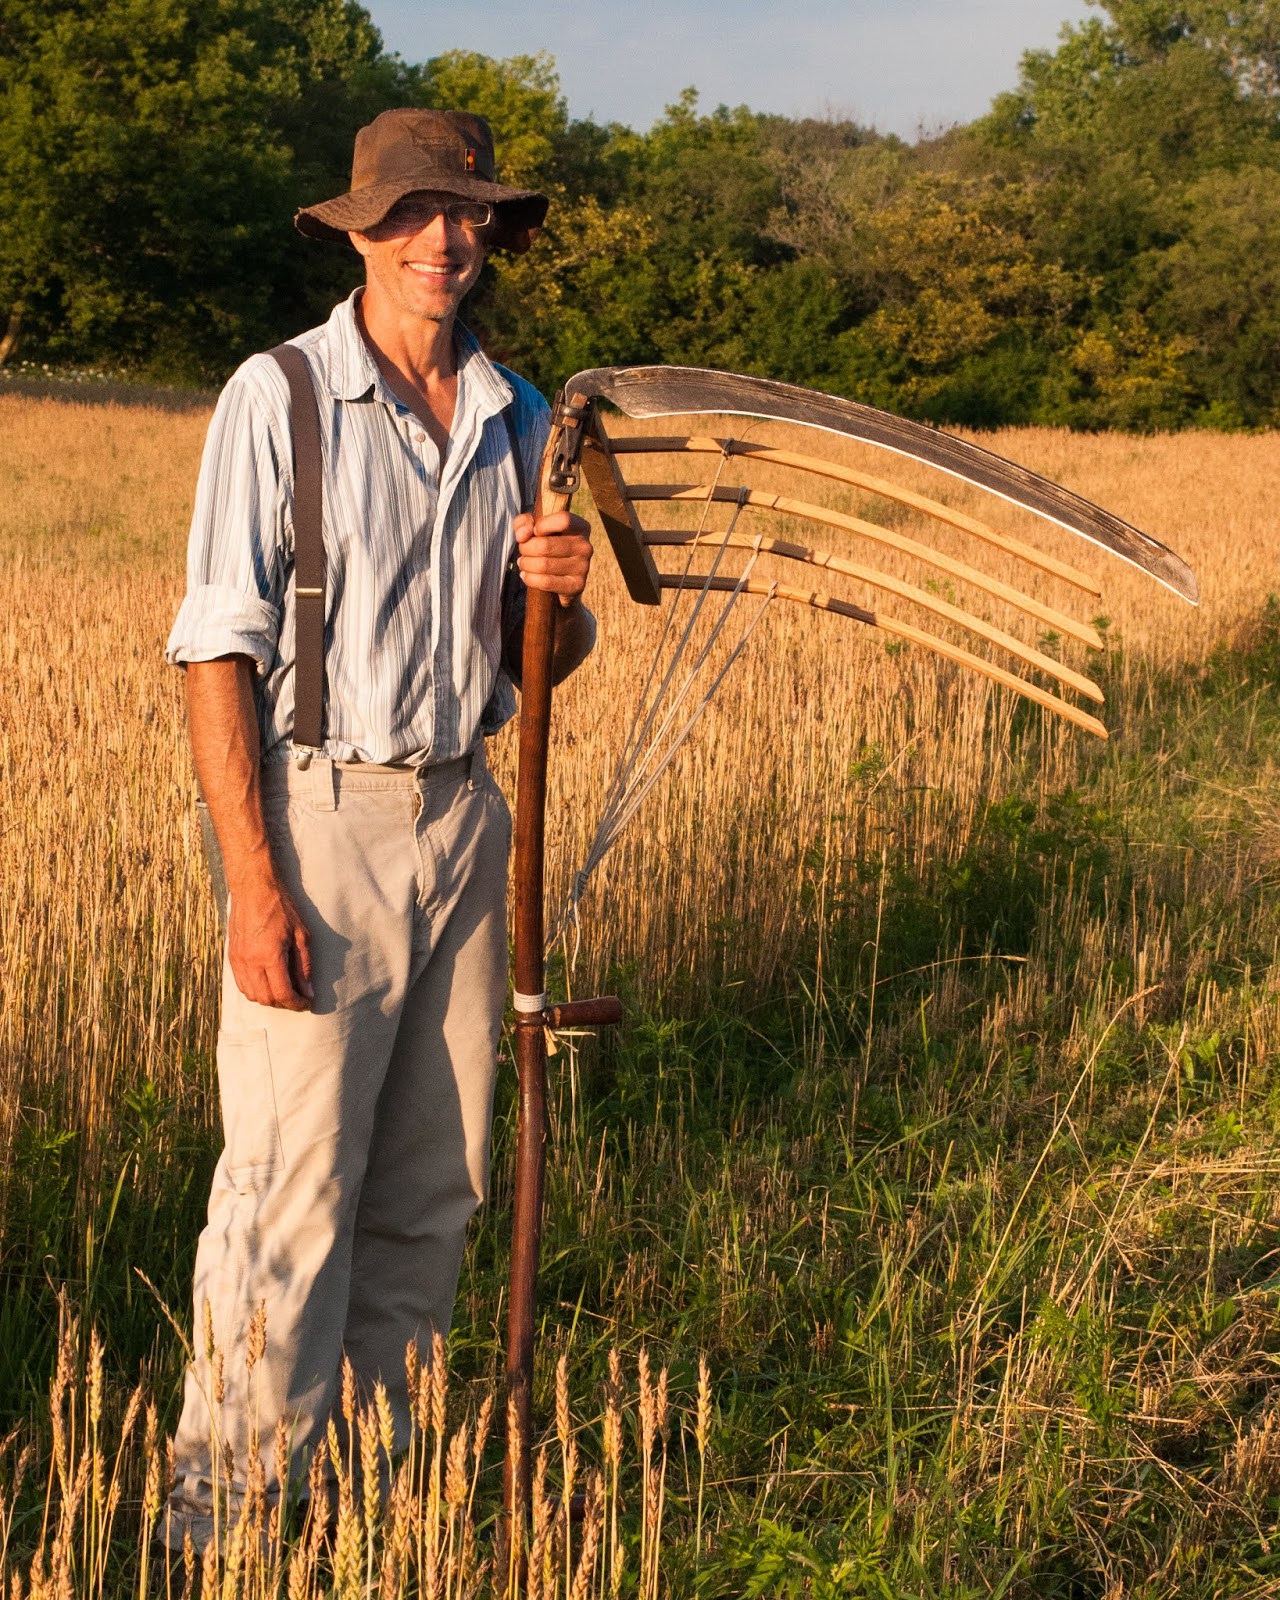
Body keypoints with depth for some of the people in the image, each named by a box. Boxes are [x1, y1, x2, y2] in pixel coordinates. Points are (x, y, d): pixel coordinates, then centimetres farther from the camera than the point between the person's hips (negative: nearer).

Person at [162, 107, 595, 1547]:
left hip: (463, 816, 6)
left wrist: (562, 591, -7)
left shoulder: (516, 415, 10)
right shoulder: (278, 397, -8)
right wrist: (253, 884, -19)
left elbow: (545, 659, 18)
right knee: (291, 1195, -7)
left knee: (431, 1187, 11)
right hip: (319, 820, -6)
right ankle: (232, 1508, 4)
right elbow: (220, 648, -12)